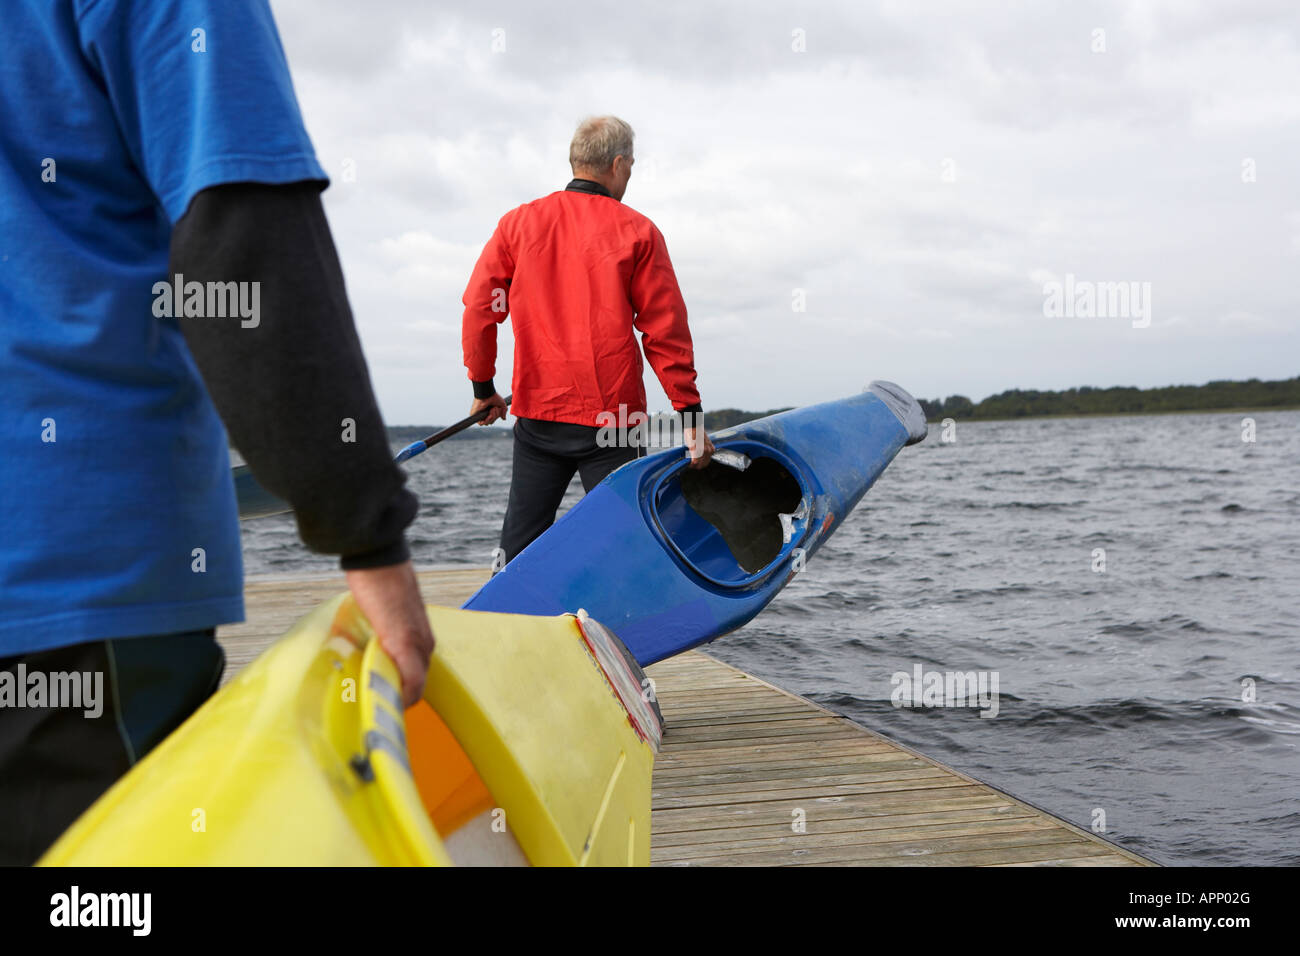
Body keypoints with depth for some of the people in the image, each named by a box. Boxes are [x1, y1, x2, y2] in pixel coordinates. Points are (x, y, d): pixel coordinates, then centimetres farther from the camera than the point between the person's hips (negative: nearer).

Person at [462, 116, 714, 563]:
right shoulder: (638, 232, -2)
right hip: (610, 420, -3)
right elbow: (665, 331, -4)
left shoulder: (518, 223, 5)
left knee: (519, 543, 11)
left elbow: (479, 309, 4)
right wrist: (690, 414, 1)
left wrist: (483, 388, 16)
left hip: (536, 412, 3)